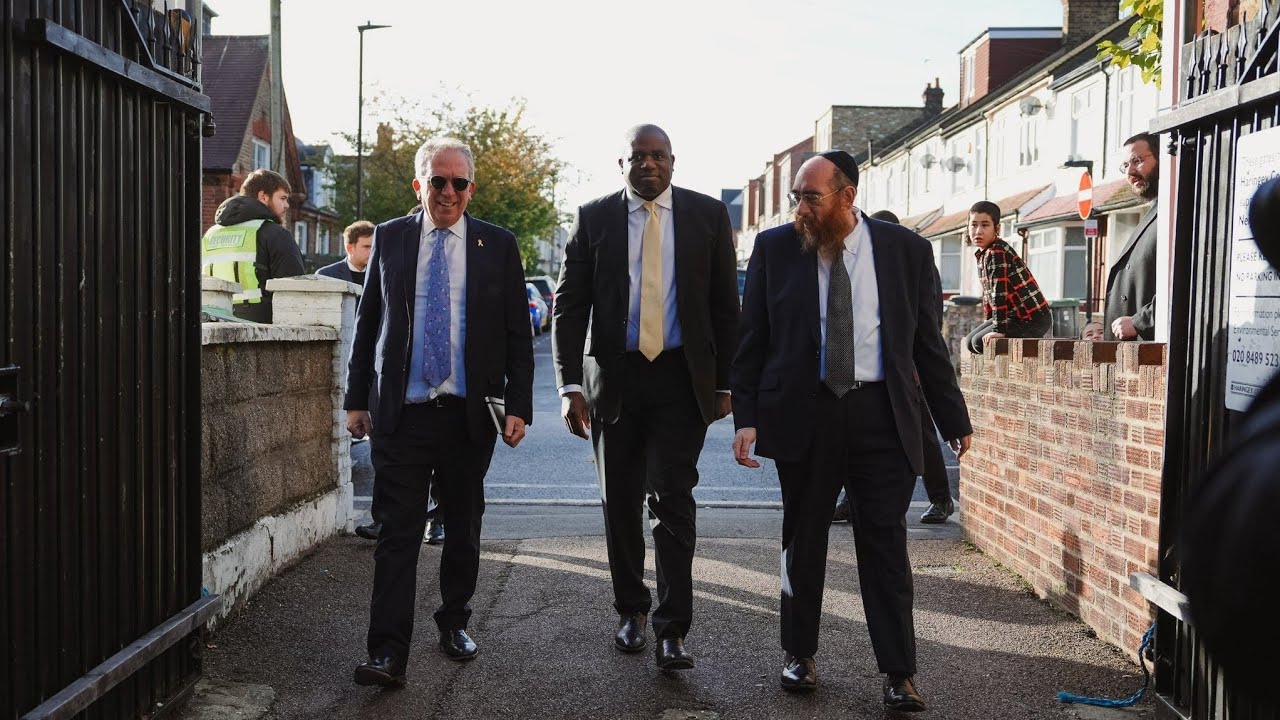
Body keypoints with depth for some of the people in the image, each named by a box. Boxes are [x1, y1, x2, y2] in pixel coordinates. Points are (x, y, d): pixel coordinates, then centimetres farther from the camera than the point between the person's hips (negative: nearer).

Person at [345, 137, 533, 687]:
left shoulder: (498, 245, 4)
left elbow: (518, 334, 4)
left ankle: (454, 622, 32)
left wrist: (519, 406, -3)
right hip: (400, 411, 0)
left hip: (470, 413, 1)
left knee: (464, 527, 13)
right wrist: (357, 398, 6)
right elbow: (368, 322, 10)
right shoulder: (389, 238, 7)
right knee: (397, 532, -4)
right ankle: (388, 654, -1)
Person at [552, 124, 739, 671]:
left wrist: (725, 381, 2)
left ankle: (671, 631, 0)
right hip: (614, 378, 1)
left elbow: (725, 304, 6)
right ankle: (631, 611, 28)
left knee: (672, 501, -7)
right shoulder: (594, 218, 3)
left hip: (682, 378, -1)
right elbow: (569, 306, 1)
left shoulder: (707, 214, 3)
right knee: (621, 502, 11)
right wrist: (570, 384, -7)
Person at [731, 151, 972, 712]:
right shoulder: (774, 248, 2)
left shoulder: (906, 250, 1)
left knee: (885, 542, 1)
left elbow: (928, 343, 6)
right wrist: (746, 417, -3)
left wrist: (954, 421, 6)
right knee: (802, 539, 12)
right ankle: (800, 655, 29)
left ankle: (898, 674, 11)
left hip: (881, 414, -1)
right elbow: (752, 340, 4)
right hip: (802, 413, 1)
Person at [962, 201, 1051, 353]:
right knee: (970, 341, 10)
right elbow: (988, 291, 17)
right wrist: (989, 324, 18)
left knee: (979, 342, -16)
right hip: (1015, 315, 10)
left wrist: (999, 330, -24)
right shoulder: (983, 254, 11)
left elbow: (999, 292, -24)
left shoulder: (996, 253, -20)